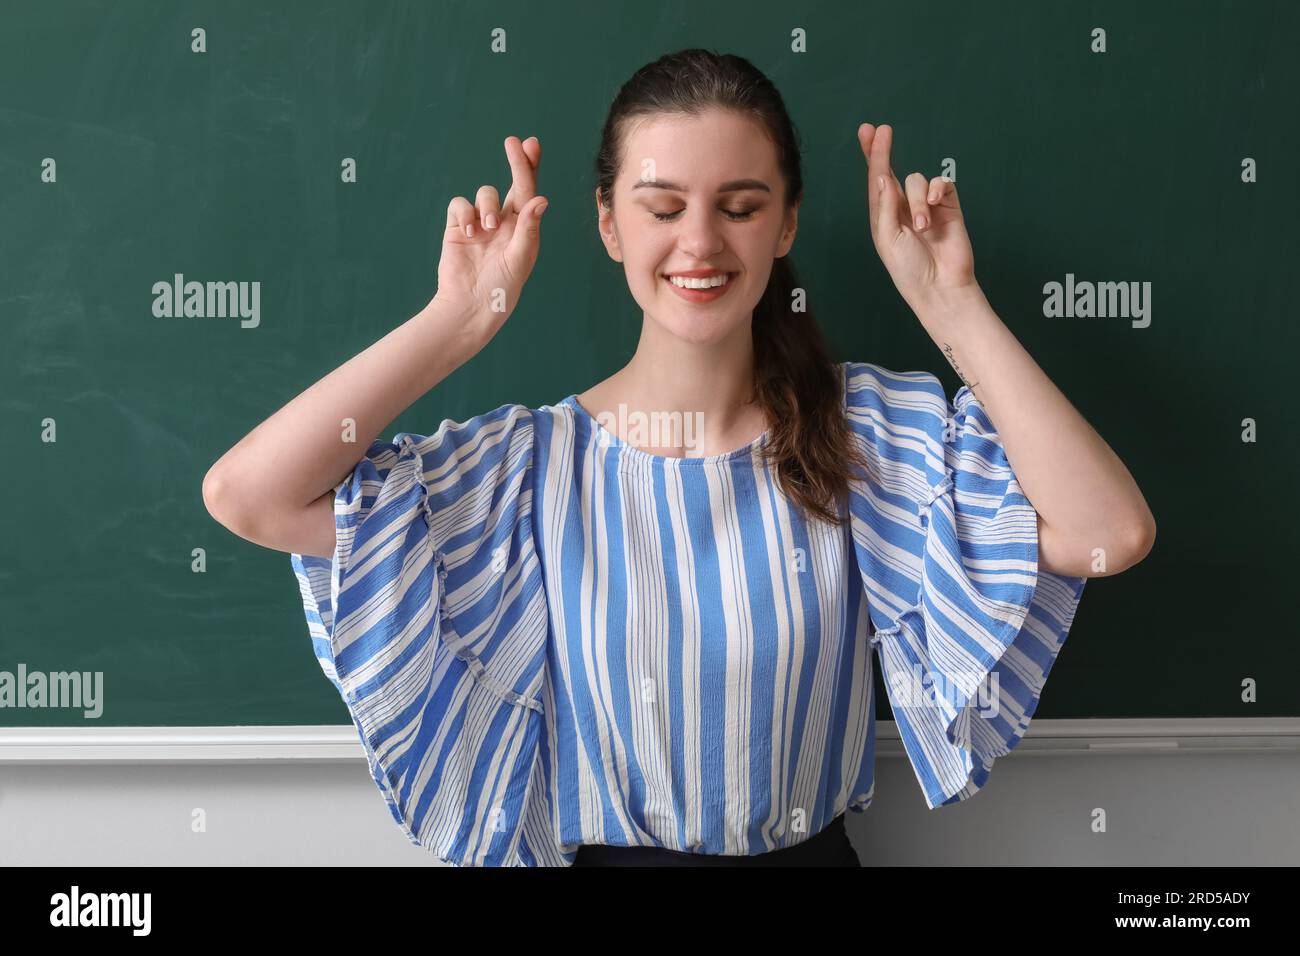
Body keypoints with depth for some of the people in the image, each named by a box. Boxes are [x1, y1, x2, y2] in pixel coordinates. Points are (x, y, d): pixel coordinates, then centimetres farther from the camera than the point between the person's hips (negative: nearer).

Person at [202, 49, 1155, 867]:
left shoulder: (870, 430, -10)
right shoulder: (534, 463, -13)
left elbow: (1112, 534, -23)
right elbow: (246, 495, -22)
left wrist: (953, 305, -21)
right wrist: (463, 316, -20)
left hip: (817, 849, 0)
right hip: (610, 849, 1)